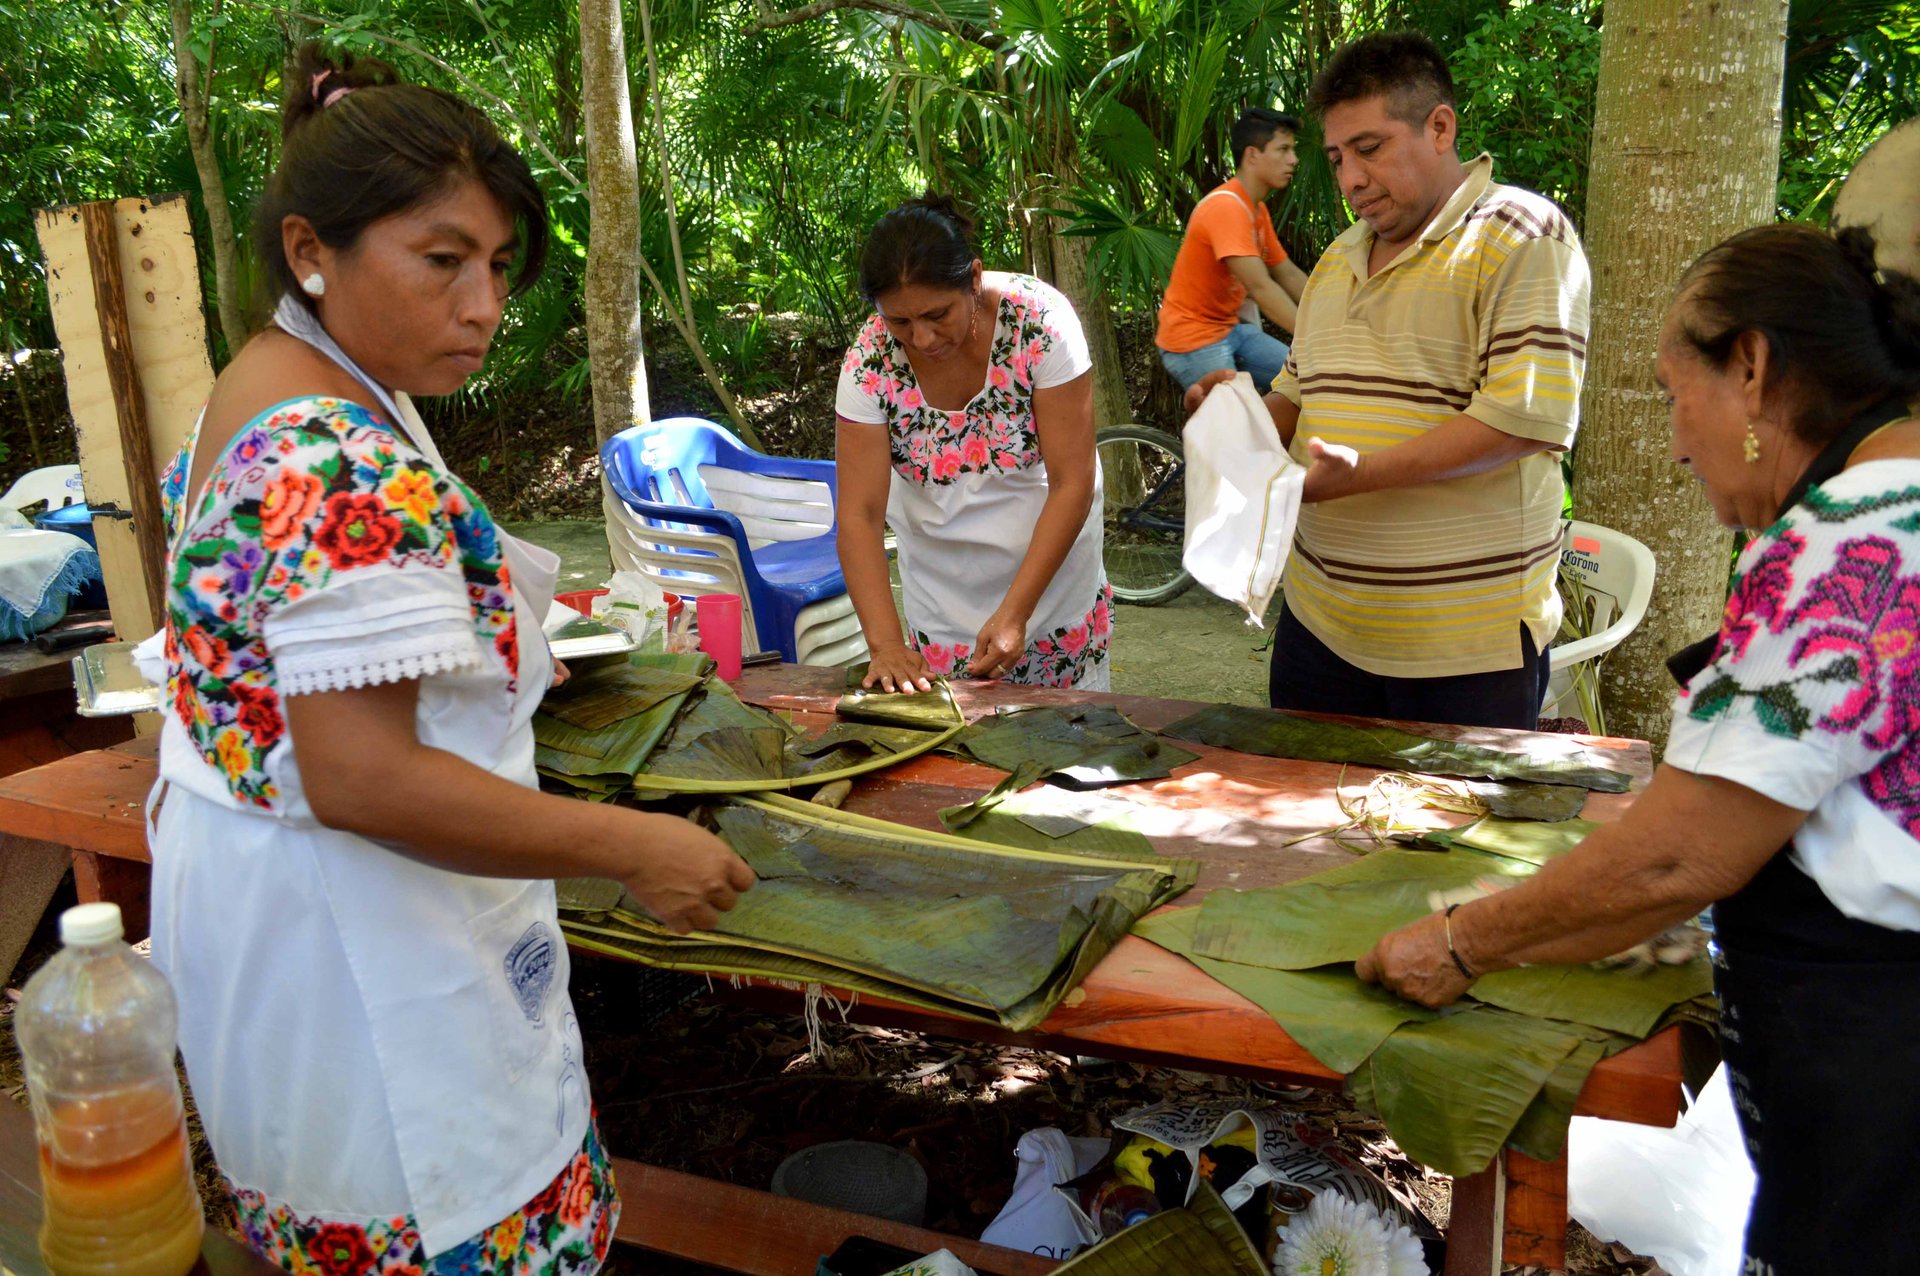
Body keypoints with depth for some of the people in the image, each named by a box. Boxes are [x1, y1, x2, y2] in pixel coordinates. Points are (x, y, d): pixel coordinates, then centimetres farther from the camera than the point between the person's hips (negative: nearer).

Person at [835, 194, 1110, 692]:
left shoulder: (1040, 320, -24)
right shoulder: (871, 360, -18)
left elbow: (1072, 484, -21)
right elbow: (859, 515, -19)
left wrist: (1014, 614, -26)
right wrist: (885, 643, -31)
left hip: (1049, 562, -1)